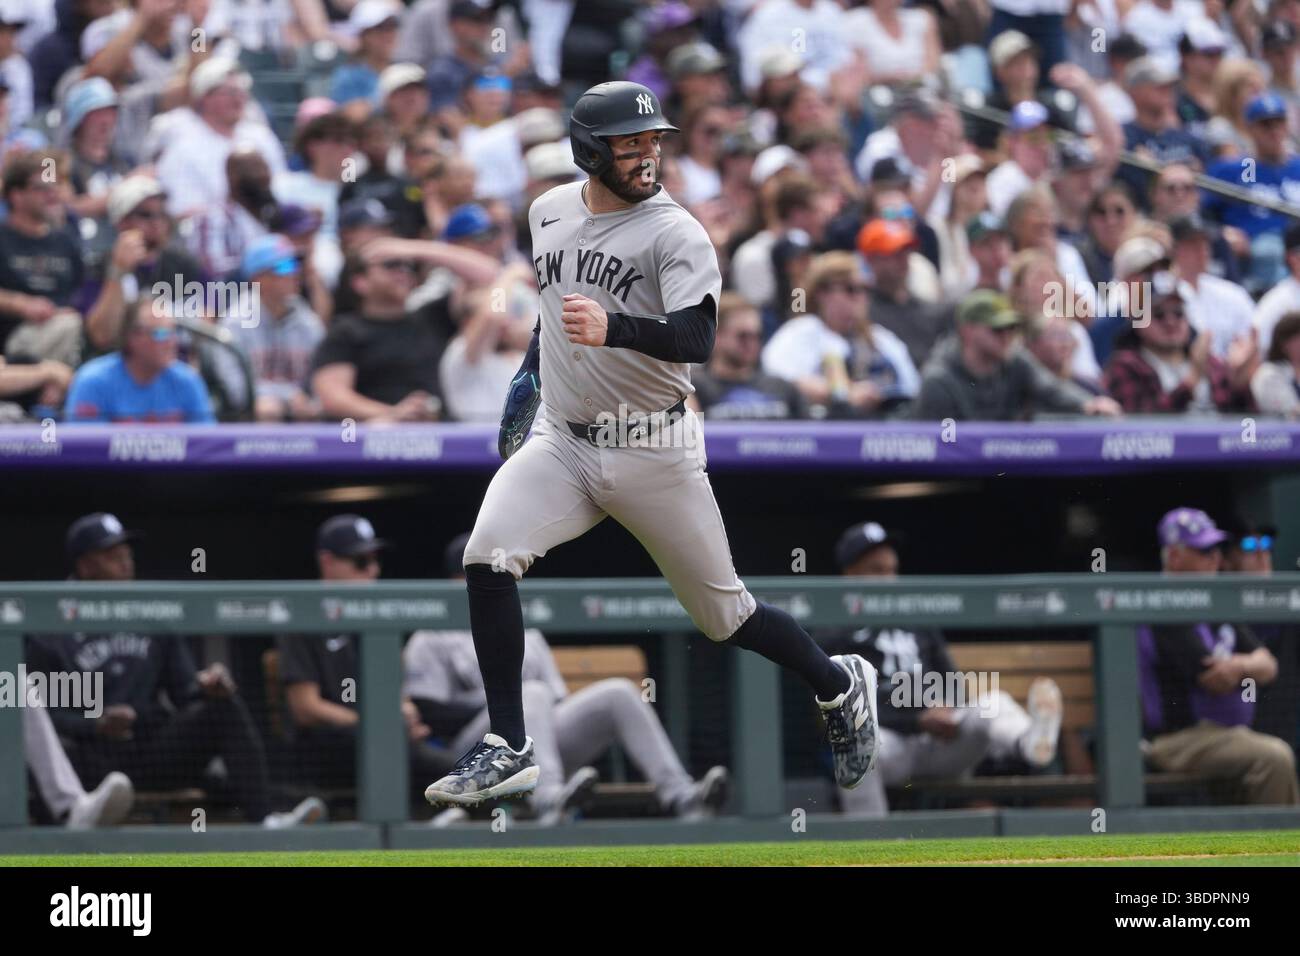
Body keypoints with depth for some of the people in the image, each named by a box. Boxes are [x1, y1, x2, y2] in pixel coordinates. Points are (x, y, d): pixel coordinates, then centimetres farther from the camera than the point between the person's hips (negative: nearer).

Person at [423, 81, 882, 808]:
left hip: (652, 450, -4)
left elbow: (696, 339, -30)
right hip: (561, 443, 4)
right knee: (488, 557, -21)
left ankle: (840, 686, 35)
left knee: (723, 615, 6)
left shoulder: (676, 234, -14)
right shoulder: (551, 212, 5)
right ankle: (509, 751, -14)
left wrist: (612, 329, -46)